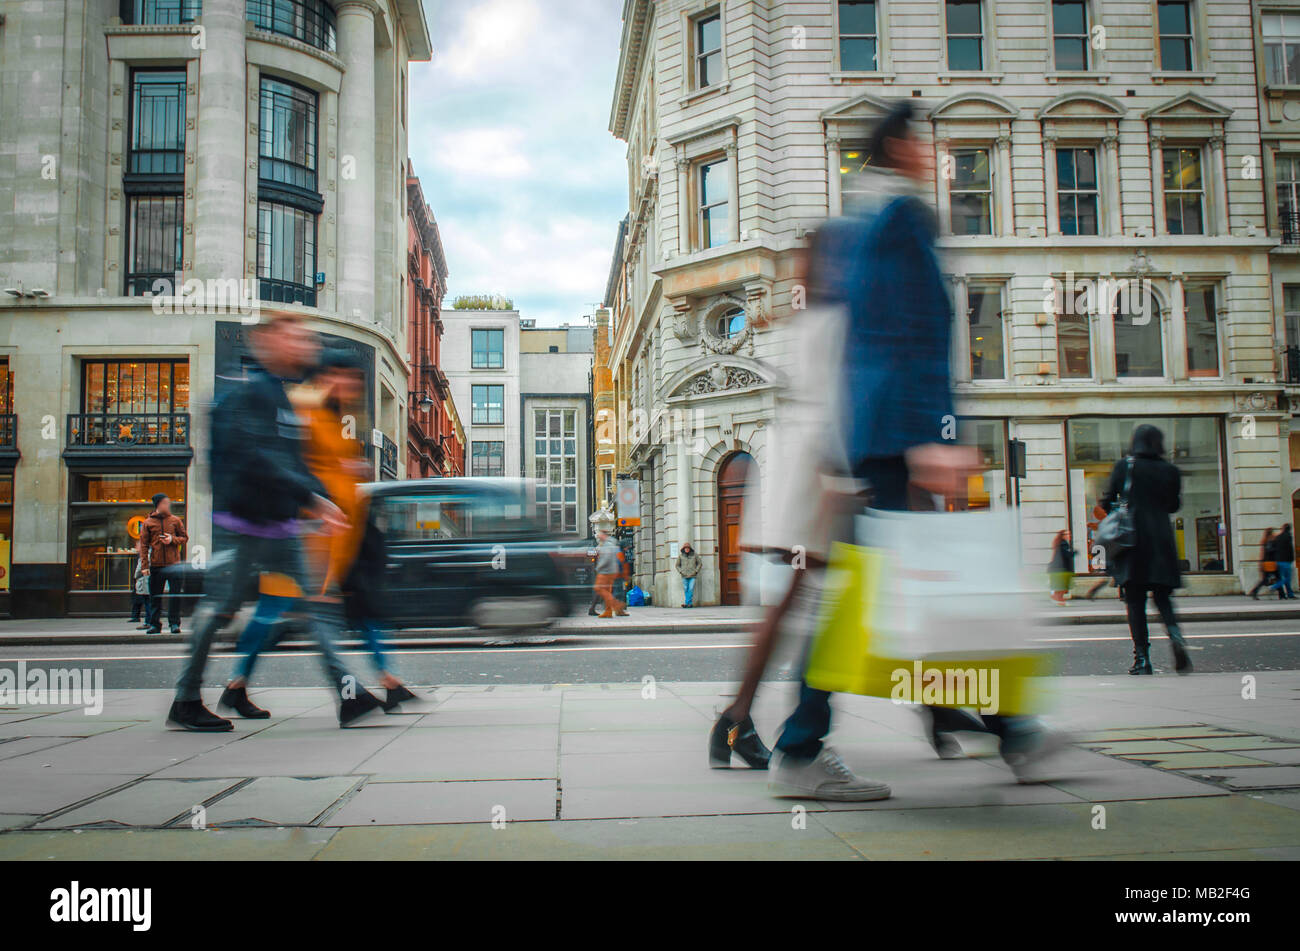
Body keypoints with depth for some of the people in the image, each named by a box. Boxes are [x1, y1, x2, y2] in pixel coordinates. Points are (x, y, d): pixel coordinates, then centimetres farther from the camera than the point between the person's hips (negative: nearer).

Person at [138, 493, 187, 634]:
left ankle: (174, 623, 4)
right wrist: (145, 565, -3)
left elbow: (185, 537, 12)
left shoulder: (175, 520, 7)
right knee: (155, 596, 4)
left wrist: (173, 540, -10)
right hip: (156, 565, 0)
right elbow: (143, 545, 4)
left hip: (174, 564, 0)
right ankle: (154, 624, 13)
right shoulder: (148, 523, 5)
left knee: (175, 594, -3)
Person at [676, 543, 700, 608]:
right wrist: (681, 572, 0)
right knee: (686, 590, 0)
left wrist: (696, 571, -1)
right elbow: (677, 565, 14)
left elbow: (699, 563, 11)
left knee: (691, 589, -10)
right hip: (684, 576, 1)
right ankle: (690, 603, 6)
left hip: (692, 576, -1)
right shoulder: (680, 556, 5)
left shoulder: (694, 555, 4)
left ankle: (687, 603, -8)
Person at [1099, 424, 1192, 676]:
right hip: (1162, 542, 2)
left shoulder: (1124, 466, -2)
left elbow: (1108, 502, 0)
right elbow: (1174, 505, 15)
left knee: (1135, 600, 1)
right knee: (1162, 597, 12)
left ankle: (1142, 659, -4)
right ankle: (1176, 636, -16)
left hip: (1132, 540, -2)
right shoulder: (1170, 470, 5)